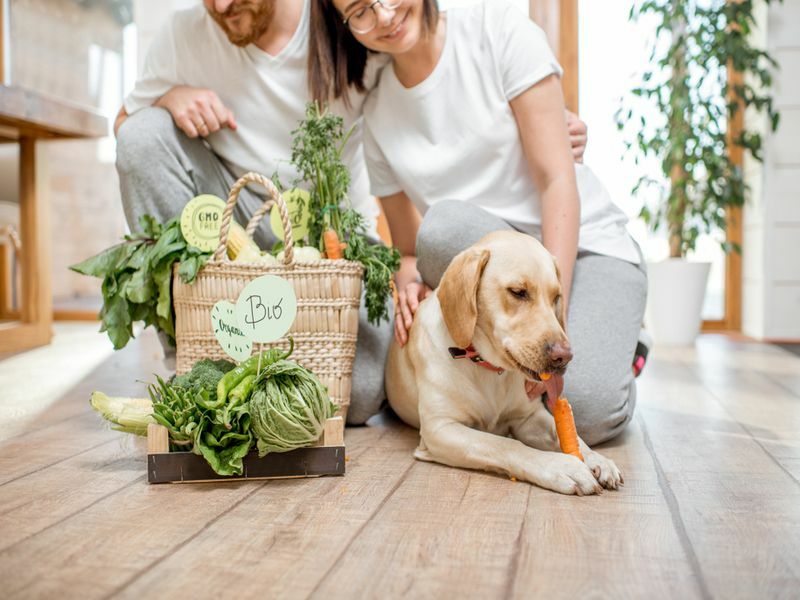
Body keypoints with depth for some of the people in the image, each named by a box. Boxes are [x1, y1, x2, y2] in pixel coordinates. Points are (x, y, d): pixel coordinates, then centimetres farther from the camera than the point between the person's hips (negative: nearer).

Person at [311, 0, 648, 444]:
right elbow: (409, 247, 9)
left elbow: (557, 180, -14)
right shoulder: (376, 115, 5)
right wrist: (410, 281, -17)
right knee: (446, 223, -33)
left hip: (582, 245, -3)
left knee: (588, 411, -30)